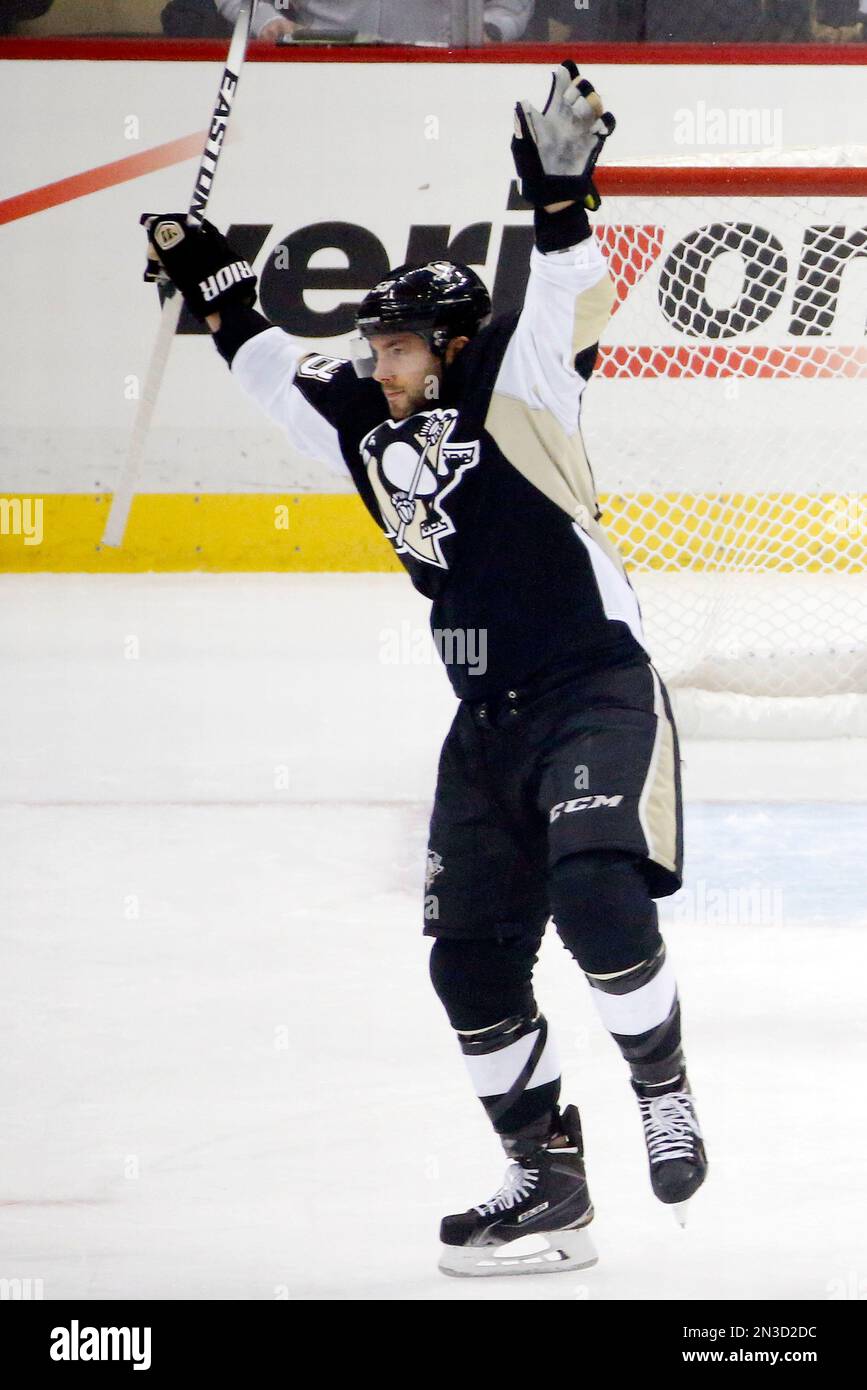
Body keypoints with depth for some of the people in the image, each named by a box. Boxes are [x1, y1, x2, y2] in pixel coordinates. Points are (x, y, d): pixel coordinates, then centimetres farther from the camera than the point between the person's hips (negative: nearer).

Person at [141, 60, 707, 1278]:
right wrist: (209, 278, 32)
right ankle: (548, 1182, 8)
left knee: (595, 889, -28)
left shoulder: (512, 386, -7)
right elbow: (269, 361, 28)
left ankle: (661, 1084, -4)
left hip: (597, 693, -8)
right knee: (471, 959, 1)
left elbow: (568, 305, -25)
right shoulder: (365, 422, 11)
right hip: (487, 721, 8)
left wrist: (562, 192, -38)